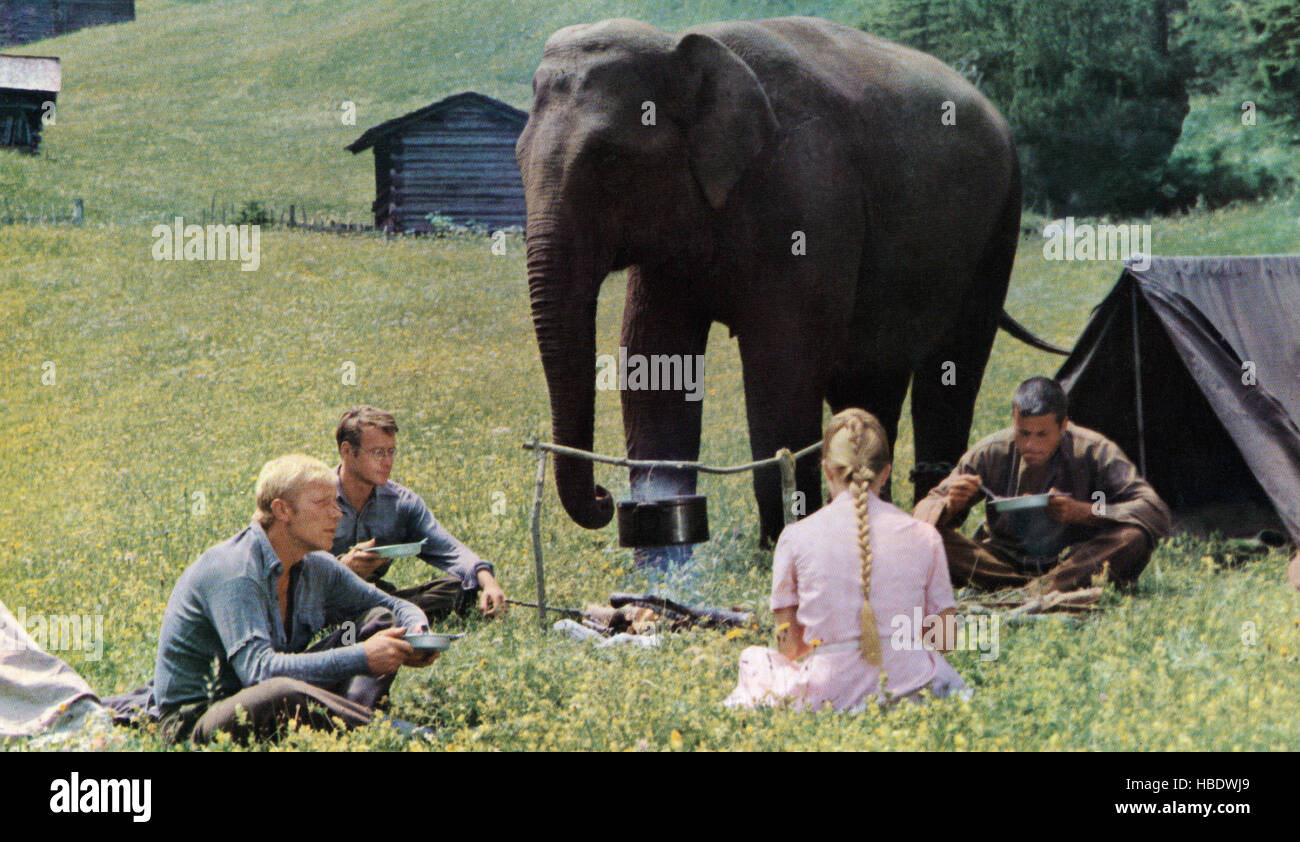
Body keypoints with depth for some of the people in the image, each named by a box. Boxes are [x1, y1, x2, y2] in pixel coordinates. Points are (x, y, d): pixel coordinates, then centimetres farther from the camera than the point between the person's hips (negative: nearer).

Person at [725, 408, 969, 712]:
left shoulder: (797, 537, -2)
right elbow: (945, 641, 5)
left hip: (830, 693, -1)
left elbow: (790, 647, 1)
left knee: (755, 657, 30)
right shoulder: (923, 536, 1)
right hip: (909, 684, 1)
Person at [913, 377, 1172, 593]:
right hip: (1005, 561, 2)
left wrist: (1084, 512, -27)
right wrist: (950, 505, -25)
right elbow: (923, 513, 0)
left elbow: (1157, 512, -15)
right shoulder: (991, 453, -4)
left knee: (1133, 537, -30)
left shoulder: (1093, 452, -9)